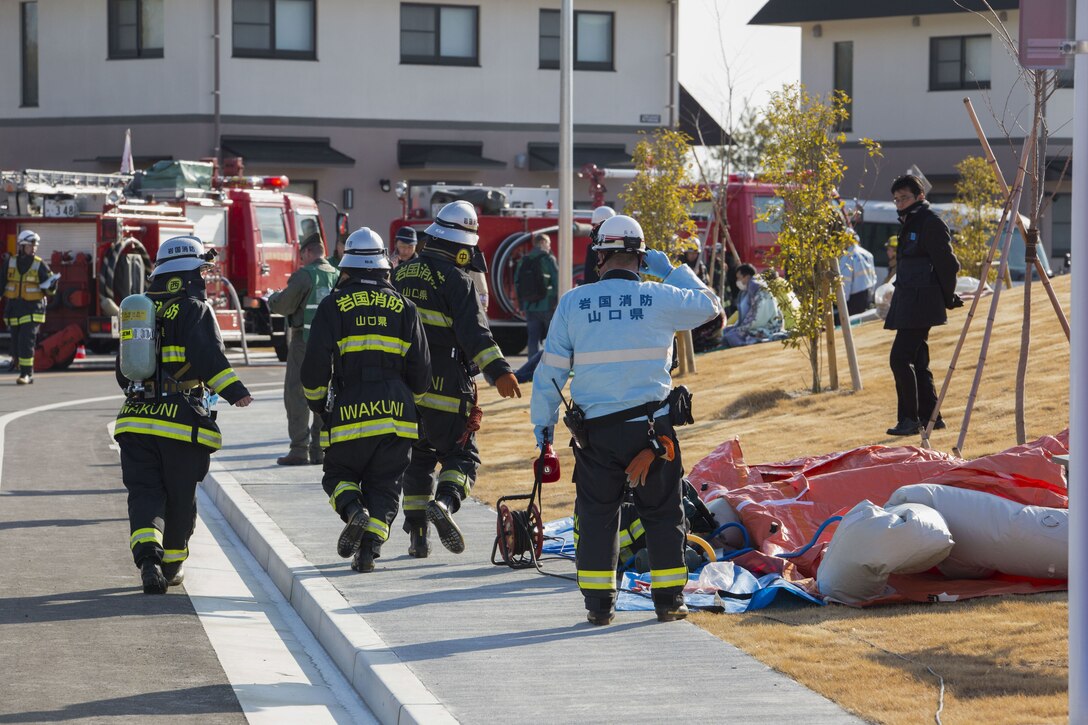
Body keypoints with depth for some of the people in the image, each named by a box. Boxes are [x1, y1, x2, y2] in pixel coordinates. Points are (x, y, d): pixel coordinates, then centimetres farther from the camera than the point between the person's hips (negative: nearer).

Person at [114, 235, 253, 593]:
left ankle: (147, 554, -24)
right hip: (182, 421, -4)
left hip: (137, 418, 4)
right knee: (179, 497, 10)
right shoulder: (195, 309, -5)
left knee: (144, 493, 0)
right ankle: (170, 567, 21)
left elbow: (124, 367, 22)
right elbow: (207, 358, -20)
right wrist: (234, 391, -17)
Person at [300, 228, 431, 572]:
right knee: (383, 484, 10)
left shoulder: (334, 305, 0)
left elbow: (315, 364, -5)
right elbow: (420, 368, 7)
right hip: (396, 414, 2)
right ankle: (371, 544, -5)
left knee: (339, 474, 14)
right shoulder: (403, 307, 8)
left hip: (349, 414, -2)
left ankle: (354, 512, -16)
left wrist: (316, 402, 12)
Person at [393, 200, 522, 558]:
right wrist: (499, 371, -28)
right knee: (460, 455, 4)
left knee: (417, 458, 15)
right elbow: (475, 332, -22)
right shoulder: (457, 281, -11)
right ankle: (445, 502, -24)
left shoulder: (401, 275, 11)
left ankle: (416, 534, 11)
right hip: (445, 388, -6)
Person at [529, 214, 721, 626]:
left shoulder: (573, 302, -1)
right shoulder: (660, 299, -4)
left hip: (595, 430, 1)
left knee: (596, 515, 10)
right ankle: (668, 600, 13)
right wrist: (670, 271, 22)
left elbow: (551, 368, 3)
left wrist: (543, 423, 13)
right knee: (663, 514, 11)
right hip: (650, 426, -1)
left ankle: (598, 604, 9)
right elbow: (708, 305, 16)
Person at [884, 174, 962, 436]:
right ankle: (930, 416, 16)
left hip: (921, 304, -10)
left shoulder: (931, 223, -11)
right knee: (917, 360, 11)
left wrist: (949, 298, -7)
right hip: (907, 304, 10)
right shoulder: (908, 225, 18)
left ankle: (909, 418, -10)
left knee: (900, 358, -13)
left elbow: (947, 263, -13)